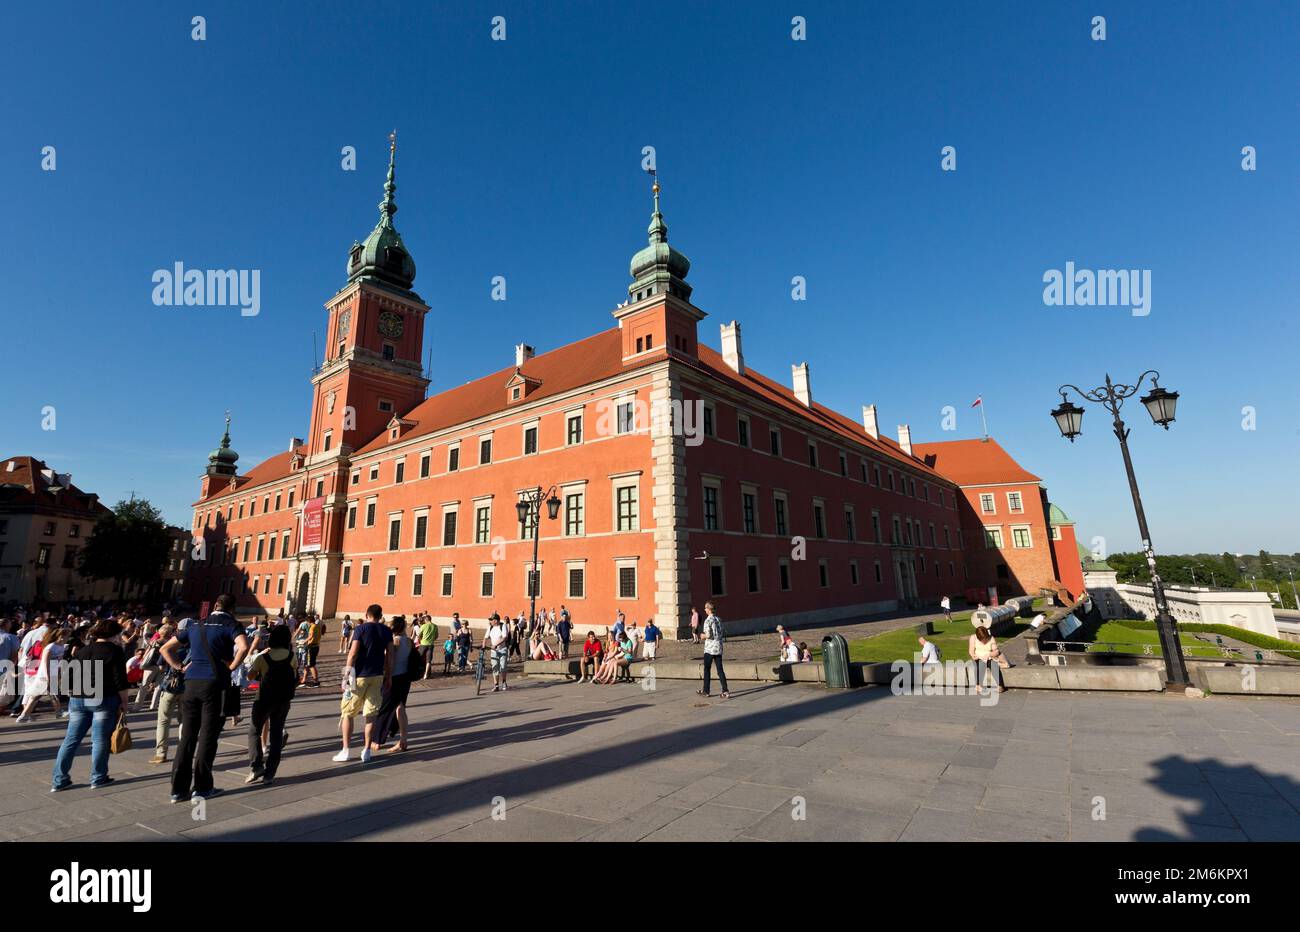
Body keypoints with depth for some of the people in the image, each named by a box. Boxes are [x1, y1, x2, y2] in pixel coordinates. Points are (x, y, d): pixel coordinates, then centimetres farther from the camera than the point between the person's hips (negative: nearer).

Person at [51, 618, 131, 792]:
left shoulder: (81, 651, 11)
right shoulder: (115, 650, -8)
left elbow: (70, 677, 14)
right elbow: (120, 680, -12)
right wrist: (124, 702, -3)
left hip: (78, 700, 6)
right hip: (104, 700, -6)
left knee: (71, 739, 12)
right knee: (100, 740, 3)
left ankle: (59, 780, 14)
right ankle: (98, 779, 9)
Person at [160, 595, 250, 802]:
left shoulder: (195, 624, 14)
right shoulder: (231, 624, -4)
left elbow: (165, 649, 19)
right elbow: (243, 647, -23)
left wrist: (180, 667, 15)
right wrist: (231, 667, -7)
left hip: (192, 682, 5)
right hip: (215, 683, -5)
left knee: (187, 735, 12)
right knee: (208, 735, 4)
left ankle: (179, 788, 16)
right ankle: (201, 788, 11)